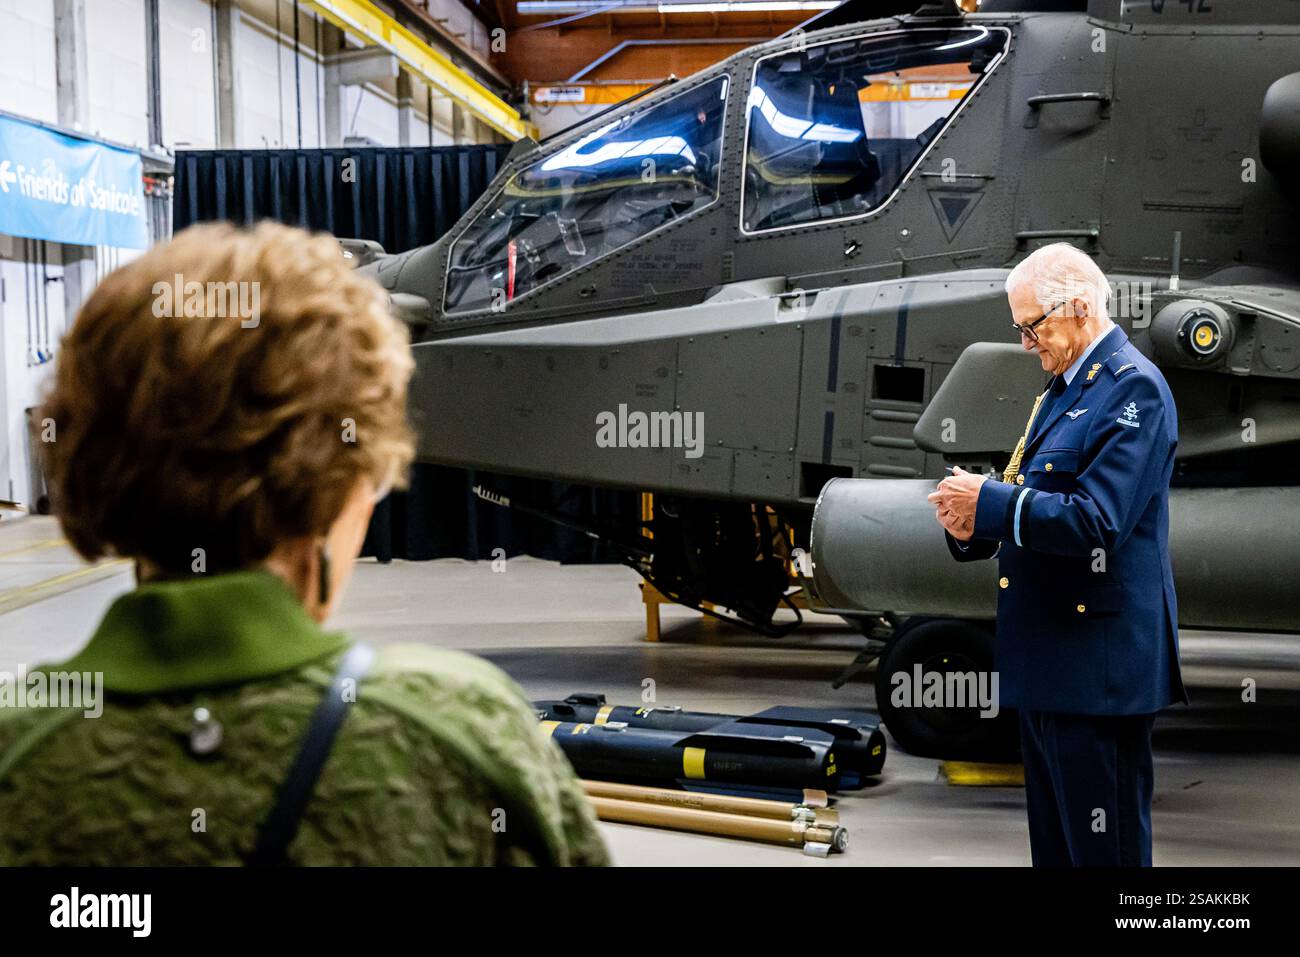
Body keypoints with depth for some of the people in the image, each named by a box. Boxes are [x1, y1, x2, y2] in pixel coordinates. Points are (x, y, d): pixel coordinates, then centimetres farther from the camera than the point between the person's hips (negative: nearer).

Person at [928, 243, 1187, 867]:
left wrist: (989, 501, -17)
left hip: (1097, 660, -10)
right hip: (1047, 658, 10)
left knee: (1102, 845, -1)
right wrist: (975, 525, 2)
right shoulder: (1063, 387, 17)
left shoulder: (1132, 386, -14)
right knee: (1053, 842, 17)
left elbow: (1094, 521, -24)